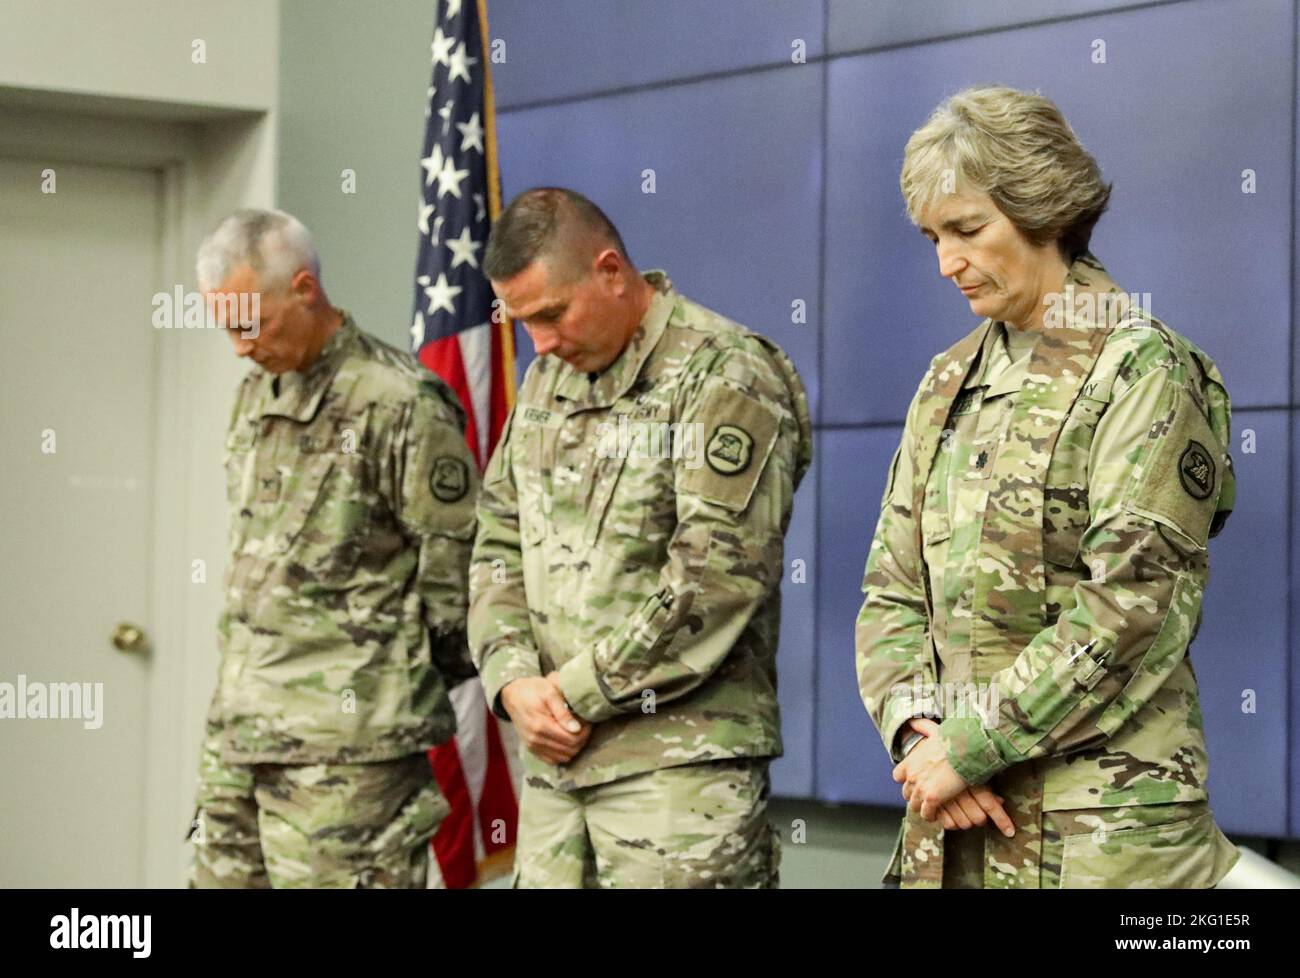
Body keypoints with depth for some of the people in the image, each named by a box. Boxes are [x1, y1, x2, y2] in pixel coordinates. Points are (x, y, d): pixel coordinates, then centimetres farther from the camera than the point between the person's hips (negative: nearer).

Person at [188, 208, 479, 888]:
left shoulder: (399, 405, -12)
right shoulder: (256, 397, 15)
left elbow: (456, 570, -10)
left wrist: (390, 689, 0)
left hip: (347, 748, -8)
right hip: (237, 730, 8)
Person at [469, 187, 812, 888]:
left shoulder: (725, 376, -9)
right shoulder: (547, 381, 16)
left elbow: (717, 575, -16)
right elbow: (499, 546, 16)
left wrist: (578, 691, -12)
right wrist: (514, 680, -3)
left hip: (681, 759, -7)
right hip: (553, 758, 7)